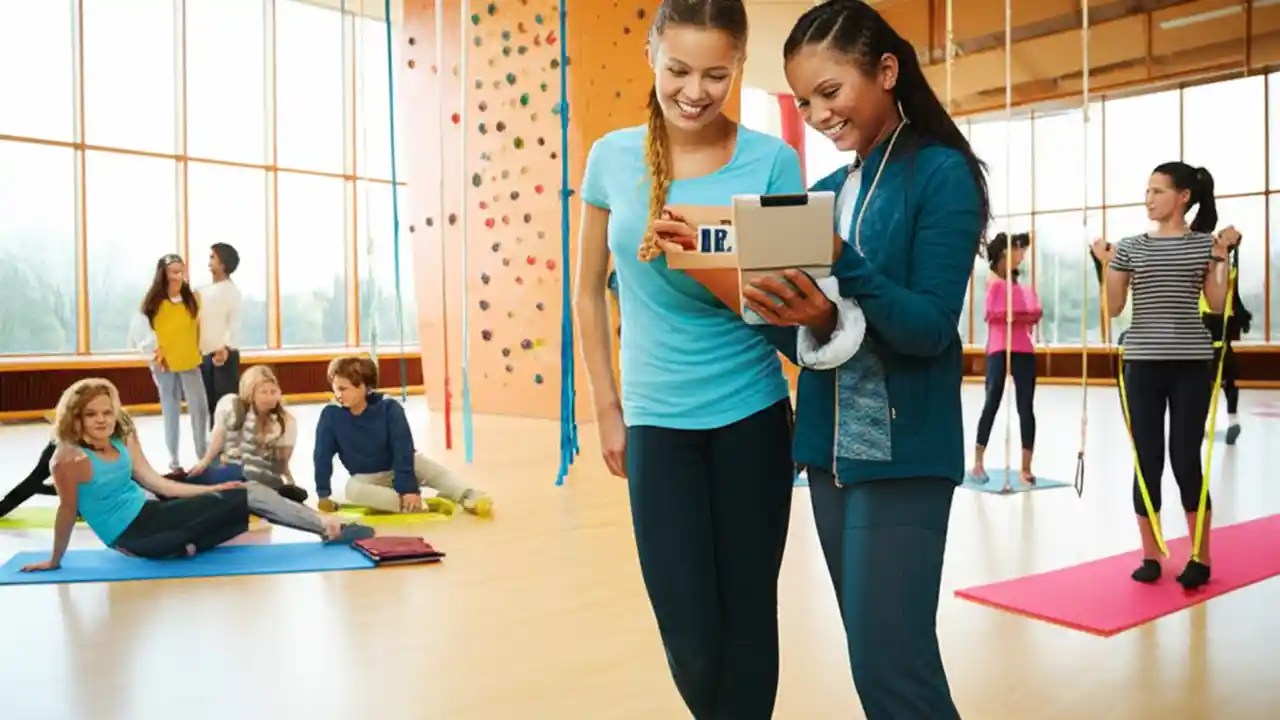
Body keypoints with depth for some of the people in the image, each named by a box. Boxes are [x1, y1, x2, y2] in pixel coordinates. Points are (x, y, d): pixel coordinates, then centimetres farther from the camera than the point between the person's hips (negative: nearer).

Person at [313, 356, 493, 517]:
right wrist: (323, 495, -10)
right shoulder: (330, 415, -17)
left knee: (435, 471, -29)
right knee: (353, 489, -34)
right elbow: (323, 456, -10)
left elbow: (403, 450, -22)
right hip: (367, 477, 1)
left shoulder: (389, 408, -21)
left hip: (402, 464, -1)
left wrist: (408, 487, -29)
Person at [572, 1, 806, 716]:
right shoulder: (611, 156, 0)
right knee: (691, 637, 3)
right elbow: (591, 291, 9)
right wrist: (608, 409, 7)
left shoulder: (772, 160, -4)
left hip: (754, 414, 0)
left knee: (748, 611, 10)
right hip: (656, 420, 1)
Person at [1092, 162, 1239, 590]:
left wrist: (1223, 257, -7)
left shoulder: (1205, 243, 4)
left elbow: (1216, 304, 0)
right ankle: (1150, 555, 15)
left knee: (1186, 460, -1)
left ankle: (1201, 558, 14)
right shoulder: (1130, 247, 6)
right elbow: (1114, 308, 2)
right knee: (1147, 461, 3)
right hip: (1143, 363, 1)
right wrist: (1106, 264, -8)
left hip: (1191, 363, -1)